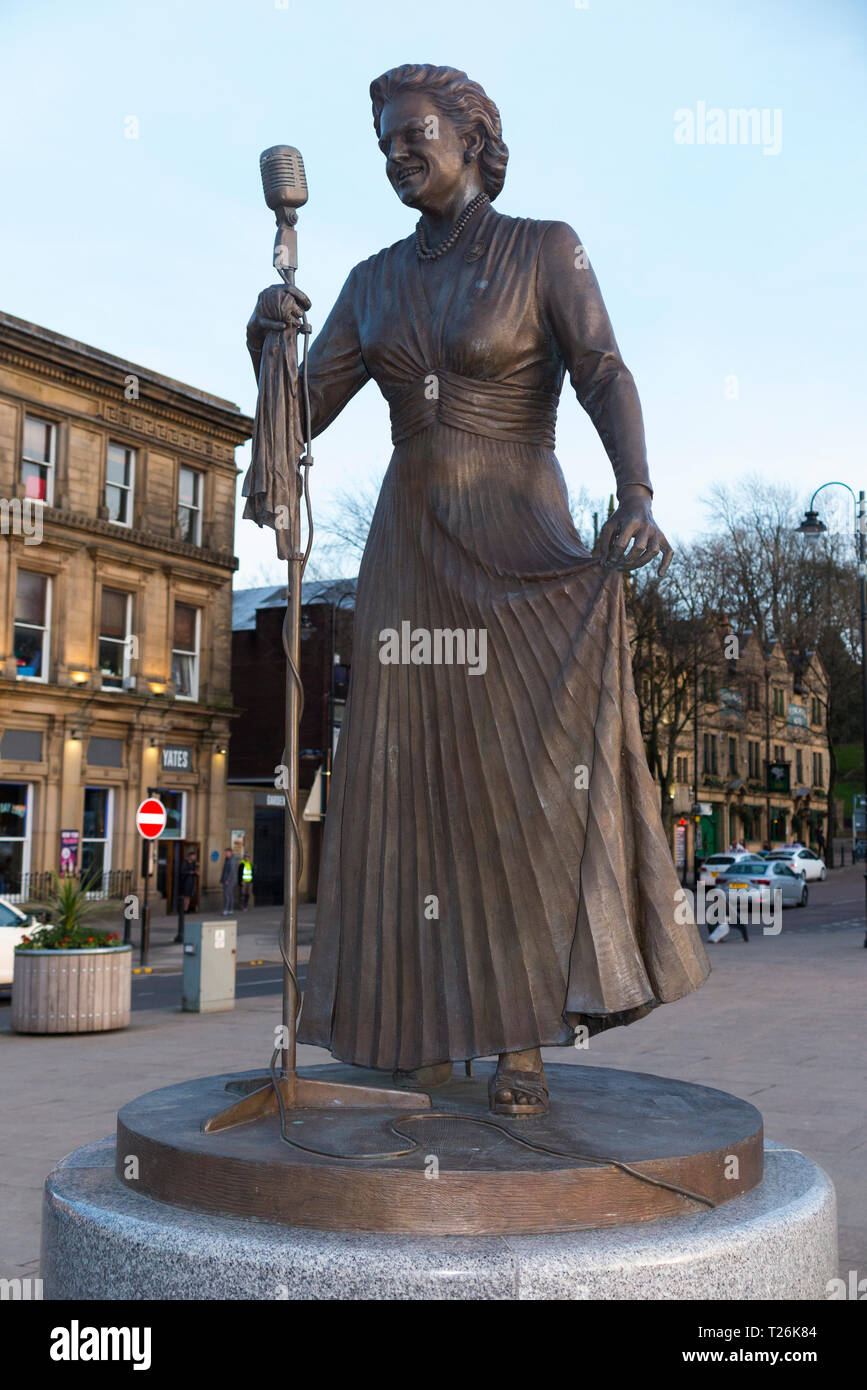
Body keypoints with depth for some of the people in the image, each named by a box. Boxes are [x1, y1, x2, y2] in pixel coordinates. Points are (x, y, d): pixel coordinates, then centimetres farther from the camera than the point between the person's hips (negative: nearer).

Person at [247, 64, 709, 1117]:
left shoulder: (545, 249, 2)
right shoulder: (375, 282, 14)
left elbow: (604, 377, -13)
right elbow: (303, 410, 7)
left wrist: (636, 495, -31)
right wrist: (266, 333, -15)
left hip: (519, 546, -4)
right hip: (408, 552, 4)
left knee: (526, 782, -12)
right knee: (418, 785, -1)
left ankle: (521, 1043, -6)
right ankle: (424, 1031, 6)